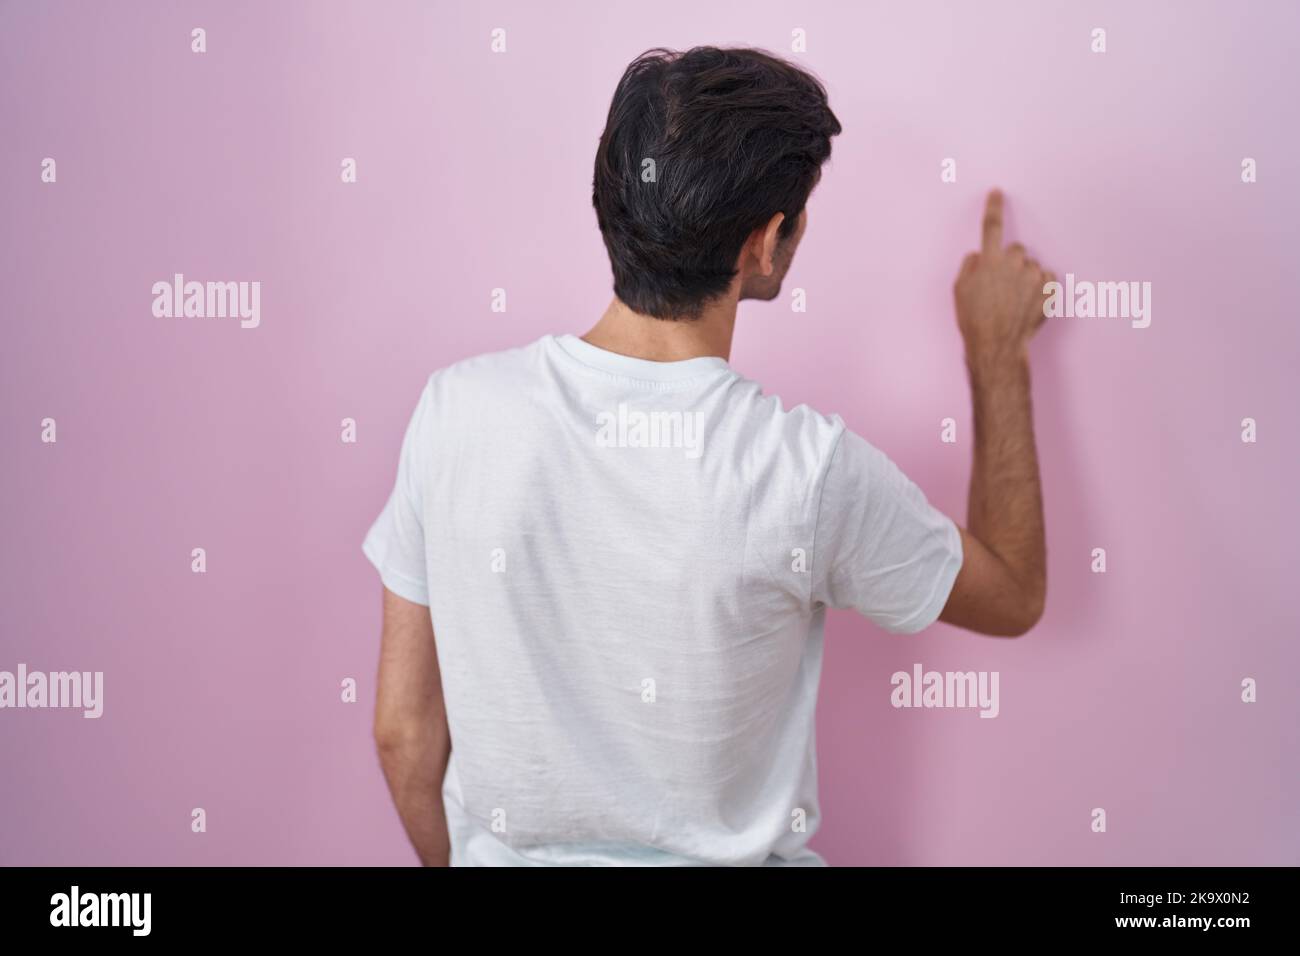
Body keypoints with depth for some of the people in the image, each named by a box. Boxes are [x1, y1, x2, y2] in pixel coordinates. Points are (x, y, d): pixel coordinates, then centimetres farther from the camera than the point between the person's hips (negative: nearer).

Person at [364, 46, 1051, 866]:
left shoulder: (457, 409, -17)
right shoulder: (809, 469, -23)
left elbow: (403, 727, -8)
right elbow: (1014, 595, -2)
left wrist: (457, 856, 11)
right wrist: (999, 350, 4)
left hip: (506, 849, 2)